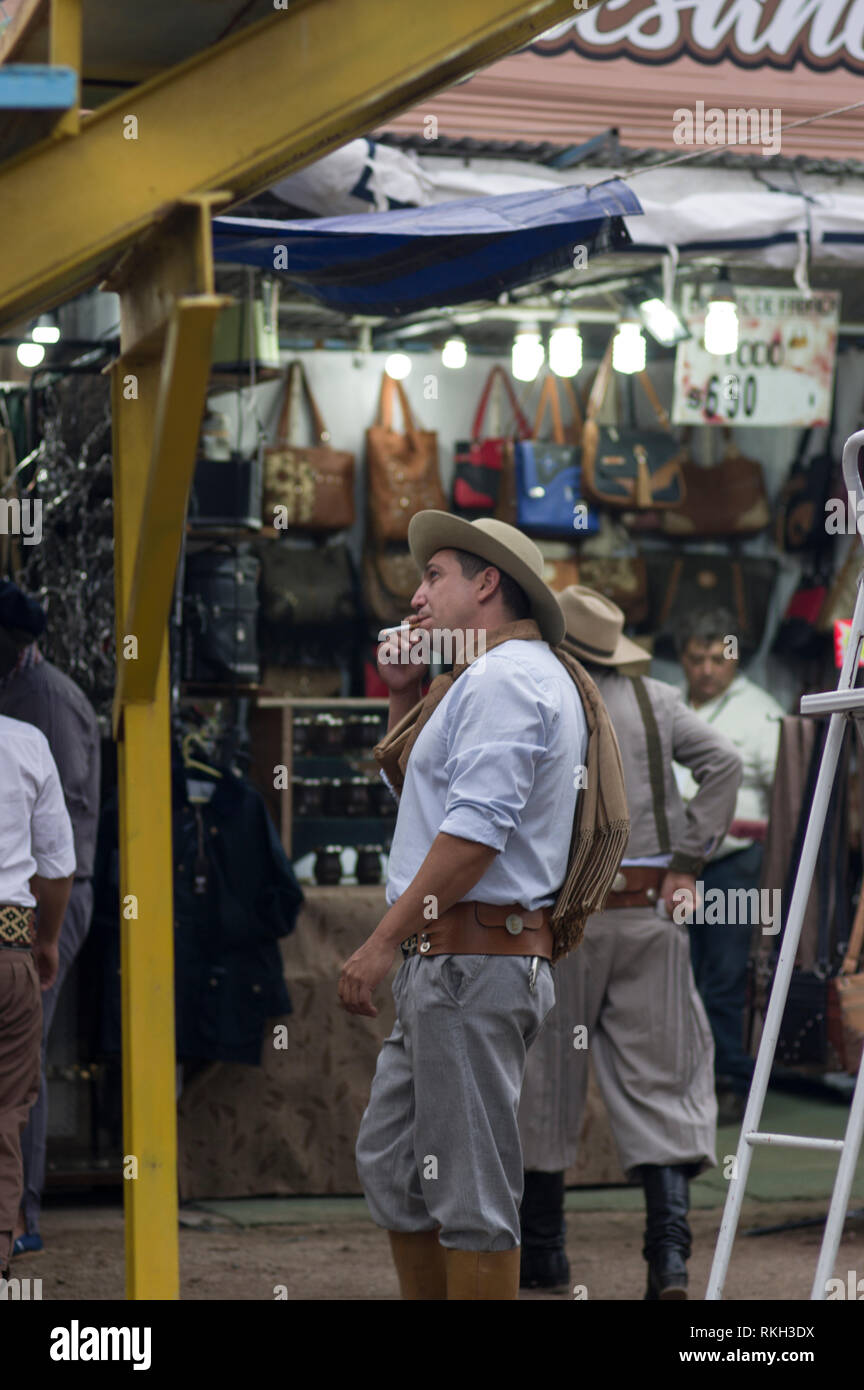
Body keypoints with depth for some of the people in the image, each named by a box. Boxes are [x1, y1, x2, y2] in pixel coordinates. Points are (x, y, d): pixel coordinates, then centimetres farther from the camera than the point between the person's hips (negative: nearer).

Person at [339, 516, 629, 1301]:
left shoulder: (505, 677, -11)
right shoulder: (522, 677, 23)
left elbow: (476, 826, -22)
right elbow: (413, 788, 35)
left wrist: (385, 942, -21)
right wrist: (405, 697, 21)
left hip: (473, 962, -10)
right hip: (447, 963, 10)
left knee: (471, 1186, -6)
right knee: (389, 1163, 13)